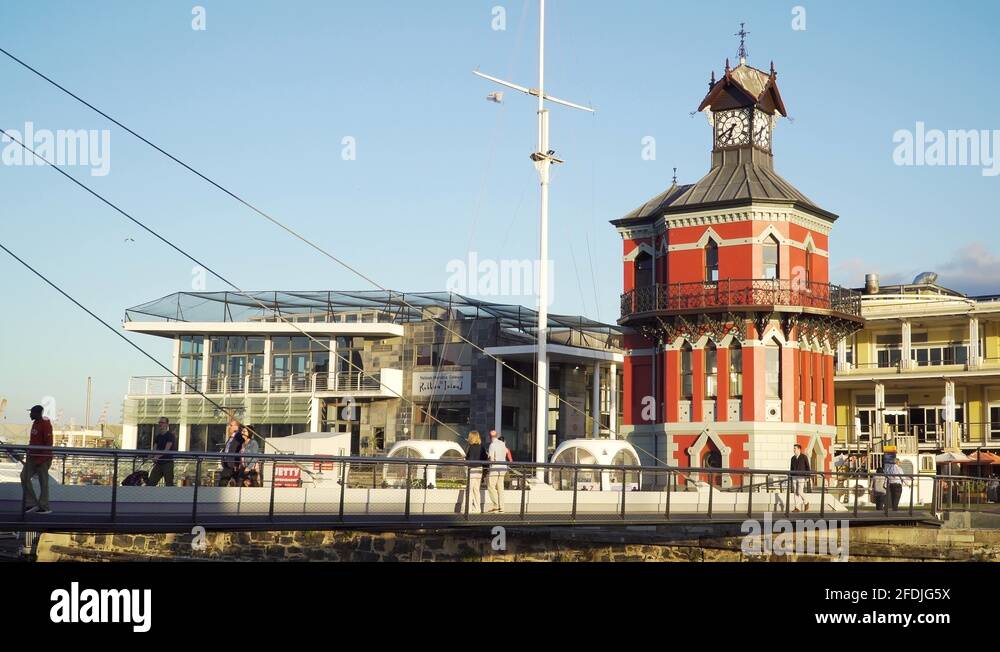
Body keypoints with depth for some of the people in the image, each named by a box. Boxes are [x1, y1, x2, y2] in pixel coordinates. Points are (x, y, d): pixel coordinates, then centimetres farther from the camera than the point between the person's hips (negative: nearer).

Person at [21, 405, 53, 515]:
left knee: (43, 482, -4)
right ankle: (31, 503, 8)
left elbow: (48, 443, -19)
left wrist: (42, 459, -22)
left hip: (43, 458, -9)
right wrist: (28, 455, 22)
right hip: (32, 457, 9)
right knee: (24, 477, 4)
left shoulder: (46, 424, -15)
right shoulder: (35, 423, 14)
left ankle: (44, 507, 3)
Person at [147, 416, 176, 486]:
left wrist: (157, 456, -28)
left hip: (167, 462, -7)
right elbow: (154, 449, 9)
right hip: (158, 463, 7)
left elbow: (167, 449, -15)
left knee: (169, 483, -6)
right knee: (151, 482, 0)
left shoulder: (170, 435, -5)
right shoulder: (158, 437, 16)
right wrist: (153, 456, -14)